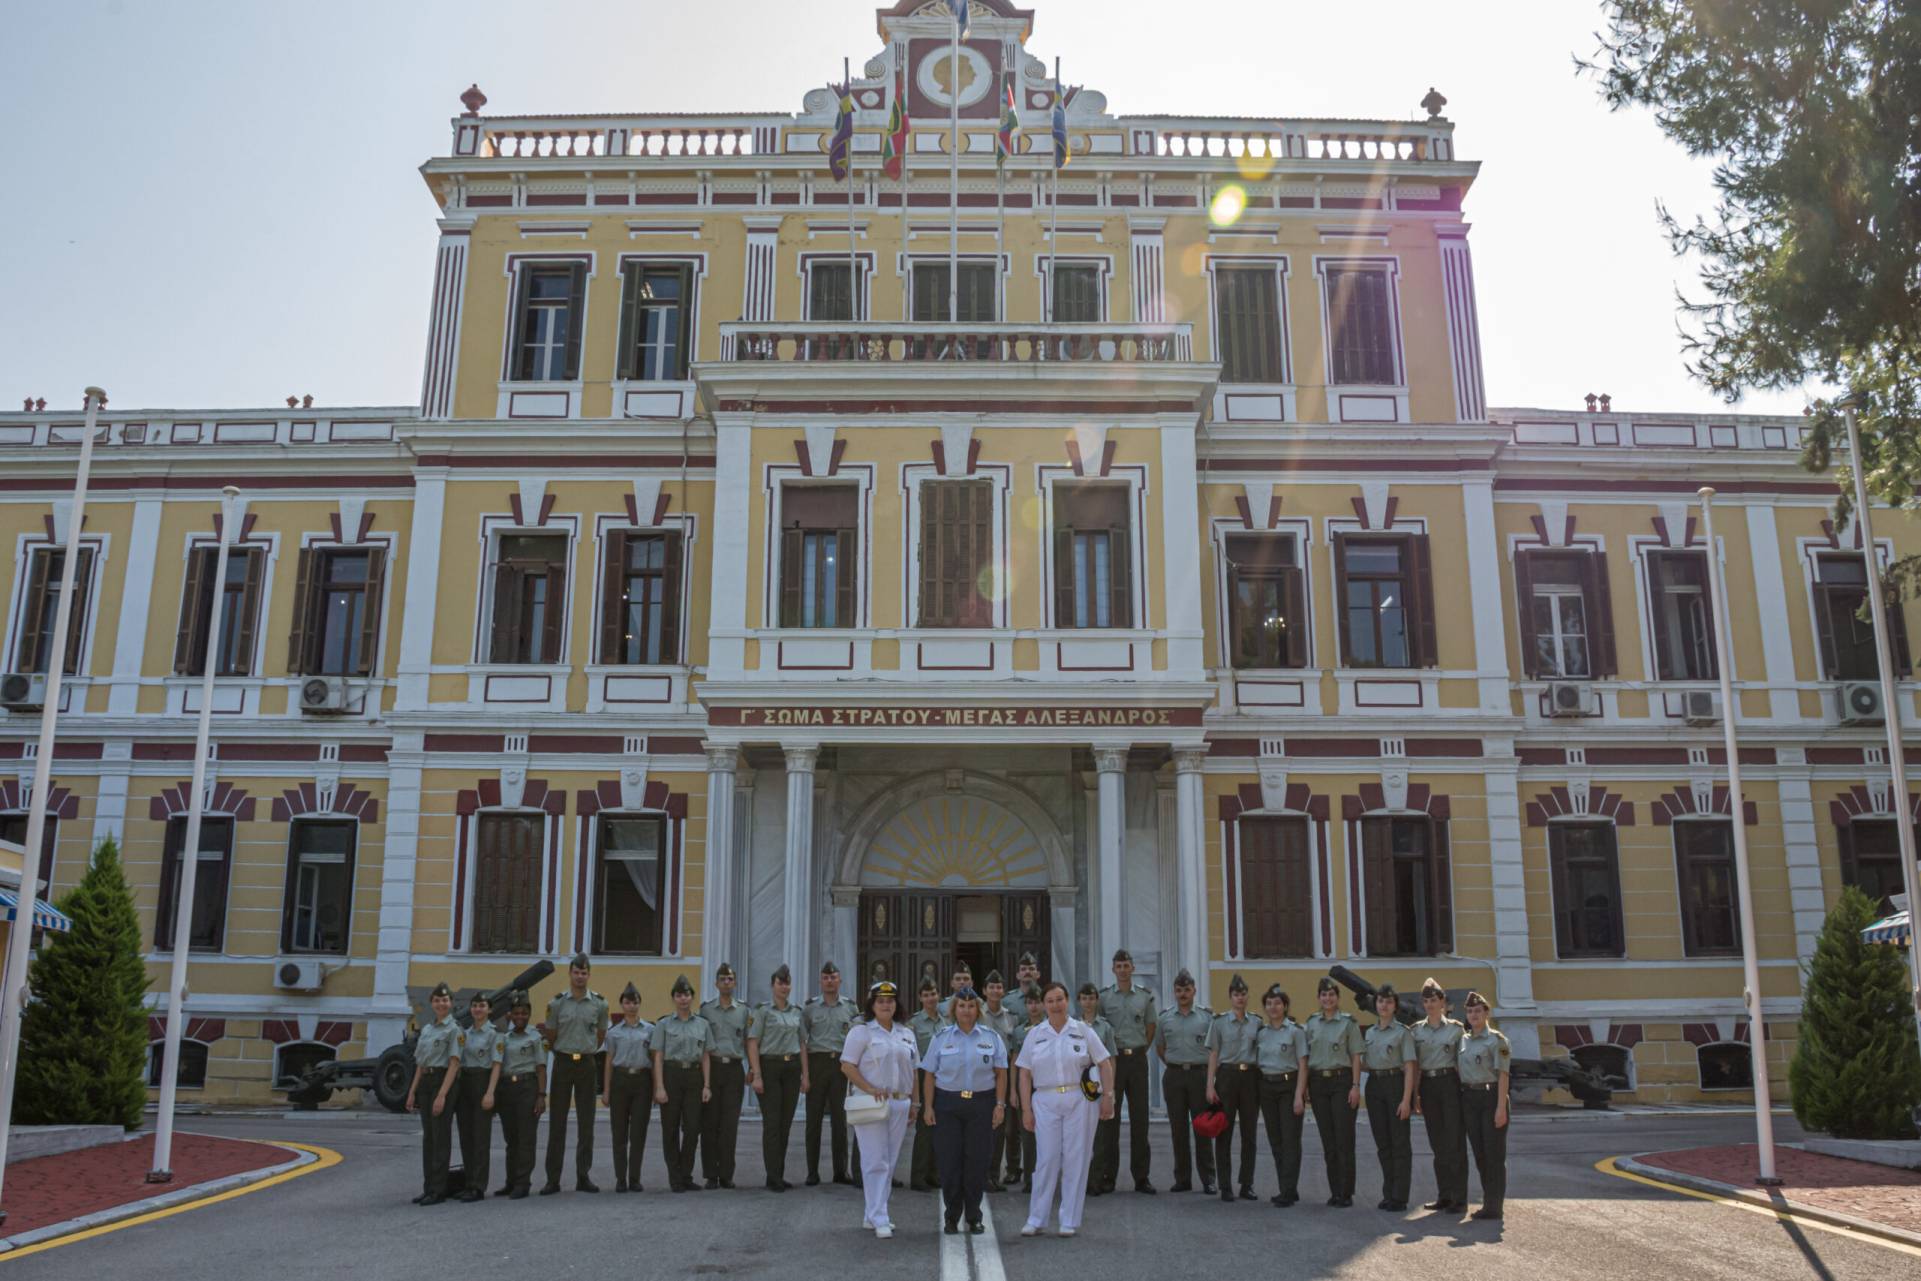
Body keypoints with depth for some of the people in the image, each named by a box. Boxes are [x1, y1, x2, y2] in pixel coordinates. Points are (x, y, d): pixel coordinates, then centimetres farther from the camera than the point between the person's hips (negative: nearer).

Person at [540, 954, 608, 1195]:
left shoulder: (599, 1003, 2)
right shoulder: (556, 1003, -1)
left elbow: (601, 1035, 10)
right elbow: (551, 1038, 6)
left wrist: (587, 1051, 7)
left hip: (587, 1063, 1)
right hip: (563, 1062, -1)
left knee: (586, 1122, 4)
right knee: (557, 1122, 1)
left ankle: (583, 1177, 12)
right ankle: (552, 1179, 5)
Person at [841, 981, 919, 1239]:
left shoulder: (906, 1033, 14)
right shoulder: (861, 1031, -3)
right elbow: (847, 1066, -8)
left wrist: (913, 1101, 12)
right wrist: (870, 1089, -17)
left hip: (900, 1103, 6)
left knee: (890, 1161, 9)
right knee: (875, 1161, -7)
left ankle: (872, 1215, 18)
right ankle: (879, 1219, -6)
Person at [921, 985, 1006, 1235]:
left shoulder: (991, 1037, 6)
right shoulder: (941, 1038, 5)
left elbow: (1001, 1074, 5)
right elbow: (929, 1075, 4)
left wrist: (1000, 1104, -3)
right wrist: (928, 1107, -3)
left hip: (981, 1104, 0)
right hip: (948, 1104, 0)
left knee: (977, 1162, 1)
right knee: (949, 1162, -1)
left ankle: (974, 1218, 14)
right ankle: (952, 1217, 12)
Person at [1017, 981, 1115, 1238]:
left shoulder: (1082, 1031, 3)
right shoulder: (1034, 1036, 6)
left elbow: (1105, 1064, 4)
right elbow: (1025, 1075, 6)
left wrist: (1108, 1095, -4)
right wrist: (1026, 1109, 1)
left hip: (1079, 1101, 0)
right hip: (1045, 1102, 1)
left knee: (1076, 1160, 2)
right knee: (1046, 1159, 0)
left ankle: (1070, 1220, 12)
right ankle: (1035, 1219, 11)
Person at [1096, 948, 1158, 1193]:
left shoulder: (1145, 996, 7)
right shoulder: (1103, 996, 2)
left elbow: (1150, 1028, 15)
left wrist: (1138, 1051, 9)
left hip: (1138, 1059, 2)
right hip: (1112, 1060, -2)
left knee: (1140, 1118, 3)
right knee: (1110, 1118, 0)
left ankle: (1141, 1177, 9)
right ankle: (1108, 1176, 6)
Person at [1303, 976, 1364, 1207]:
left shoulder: (1348, 1022, 0)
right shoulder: (1311, 1023, 10)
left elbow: (1356, 1056, -2)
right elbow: (1305, 1057, 12)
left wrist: (1356, 1086, -10)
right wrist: (1304, 1087, 6)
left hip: (1342, 1081, -4)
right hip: (1318, 1082, 4)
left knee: (1344, 1138, -4)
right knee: (1327, 1139, 7)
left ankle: (1346, 1193, 1)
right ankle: (1334, 1191, 14)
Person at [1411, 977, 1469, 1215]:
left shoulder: (1455, 1028, 2)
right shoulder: (1417, 1030, 10)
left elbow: (1461, 1061, 0)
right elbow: (1413, 1063, 10)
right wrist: (1414, 1094, 6)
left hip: (1449, 1083, -4)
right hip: (1427, 1086, 4)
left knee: (1454, 1143, -4)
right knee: (1437, 1144, 8)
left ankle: (1459, 1199, -1)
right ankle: (1444, 1196, 15)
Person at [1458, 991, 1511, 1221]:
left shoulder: (1496, 1040, -6)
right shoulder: (1463, 1041, 12)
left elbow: (1503, 1075, -11)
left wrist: (1501, 1107, -17)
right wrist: (1460, 1104, 9)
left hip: (1491, 1097, -6)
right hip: (1469, 1099, 6)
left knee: (1494, 1153, -2)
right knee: (1479, 1152, 10)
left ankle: (1494, 1205, 1)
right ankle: (1489, 1200, 19)